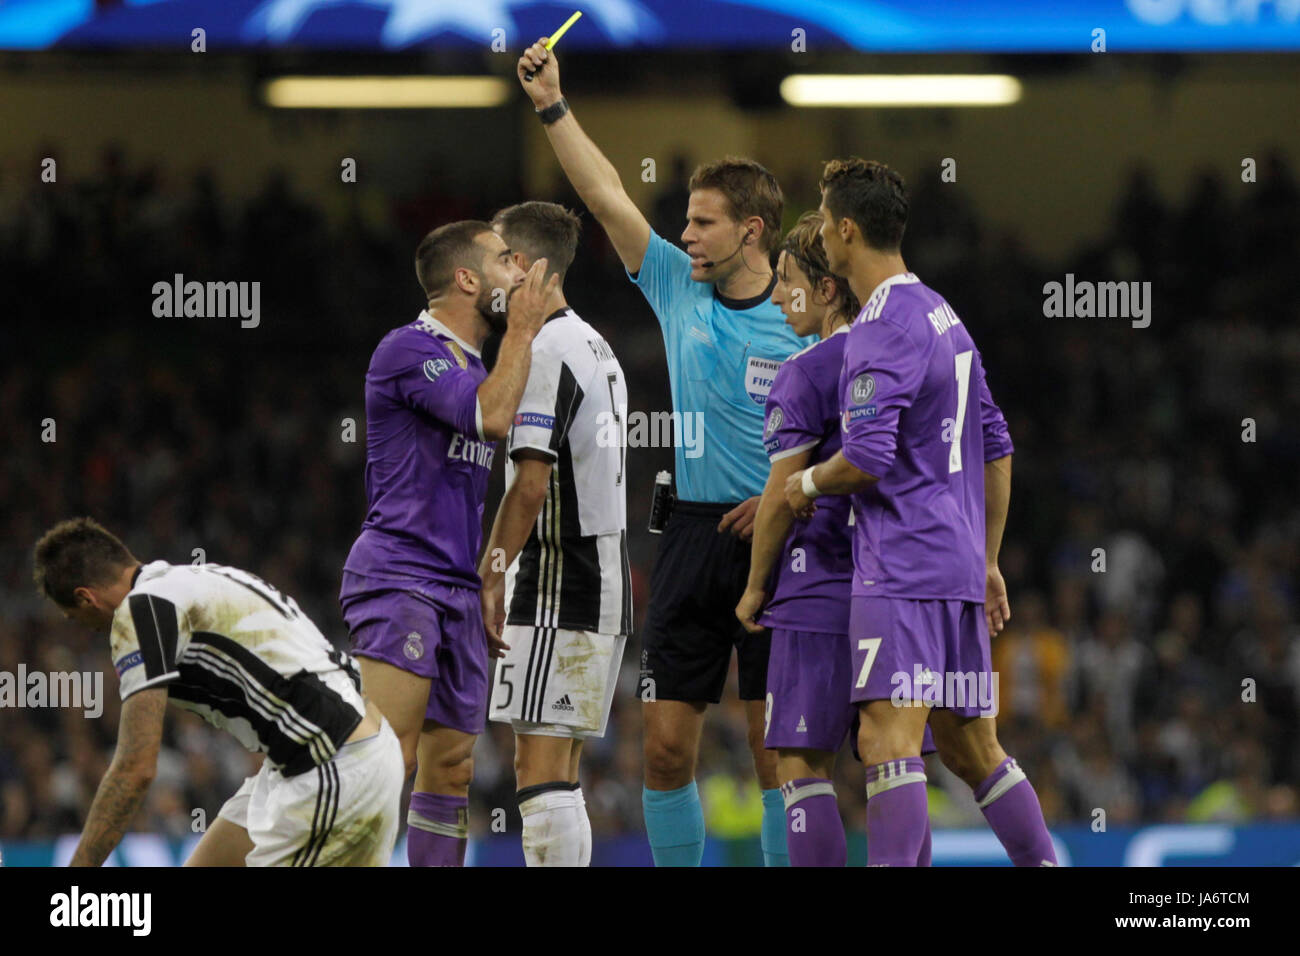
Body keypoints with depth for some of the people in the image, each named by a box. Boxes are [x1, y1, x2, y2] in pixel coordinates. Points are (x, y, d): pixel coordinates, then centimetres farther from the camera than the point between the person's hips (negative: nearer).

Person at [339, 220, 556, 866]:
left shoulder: (472, 368, 20)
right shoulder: (407, 350, -8)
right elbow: (492, 418, -22)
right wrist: (522, 330, -10)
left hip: (457, 588, 9)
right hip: (397, 578, -9)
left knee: (451, 769, 7)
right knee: (390, 761, -19)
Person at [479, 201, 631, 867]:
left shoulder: (545, 353, -13)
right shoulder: (597, 349, 18)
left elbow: (531, 483, -20)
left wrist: (489, 579, -16)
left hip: (554, 595, -10)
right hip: (606, 589, 10)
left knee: (539, 768, -11)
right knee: (559, 773, 12)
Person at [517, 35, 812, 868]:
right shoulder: (680, 288, 8)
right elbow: (607, 197, 9)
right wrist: (552, 106, 5)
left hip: (768, 543, -5)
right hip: (692, 539, 5)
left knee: (777, 746, -4)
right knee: (666, 745, 2)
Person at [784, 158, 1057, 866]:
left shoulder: (882, 330, -13)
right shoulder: (943, 316, 17)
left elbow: (864, 460, -22)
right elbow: (995, 449, 23)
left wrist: (810, 483, -1)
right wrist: (987, 561, 27)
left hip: (901, 569, -10)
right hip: (959, 565, 10)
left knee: (888, 741, -16)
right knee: (971, 749, 14)